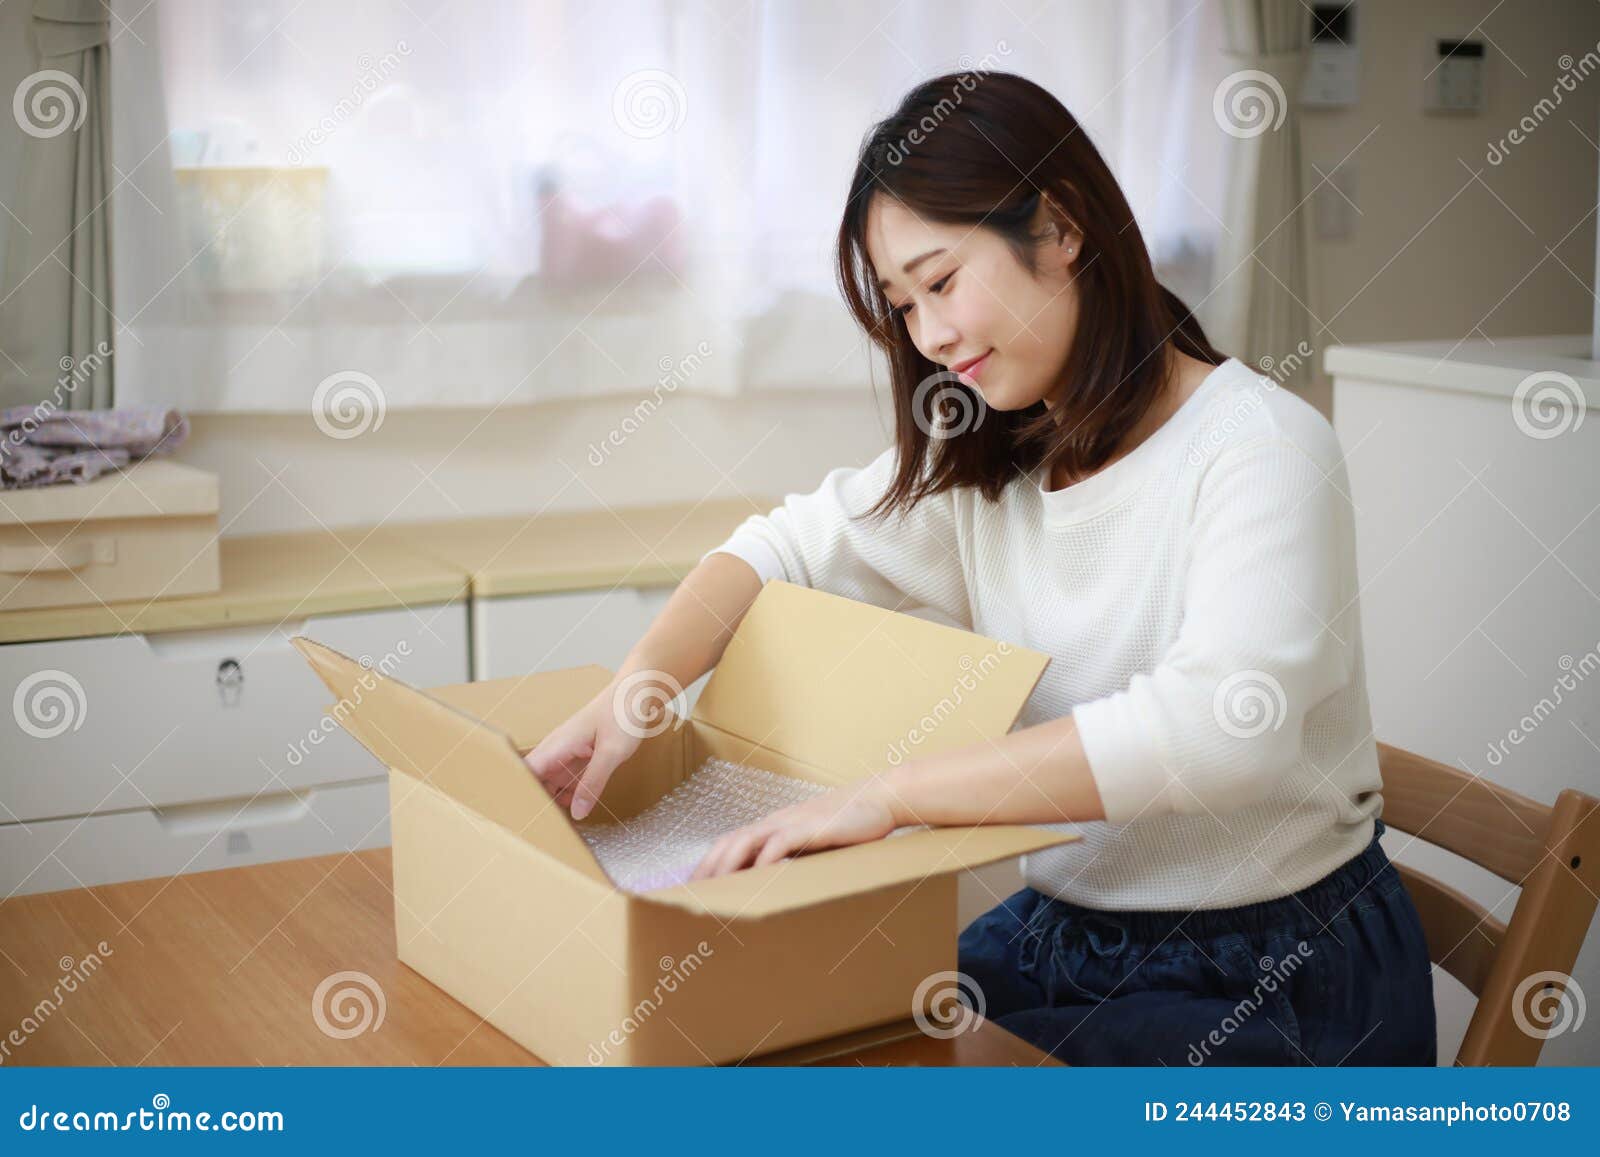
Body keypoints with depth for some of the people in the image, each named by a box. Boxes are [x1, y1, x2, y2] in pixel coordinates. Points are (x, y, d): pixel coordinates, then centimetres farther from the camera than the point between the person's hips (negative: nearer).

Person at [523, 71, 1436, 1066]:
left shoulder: (1256, 445, -18)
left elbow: (1219, 724, -33)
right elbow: (794, 545, 9)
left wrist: (889, 796, -35)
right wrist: (635, 690, -11)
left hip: (1274, 983, -6)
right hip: (1060, 935, 7)